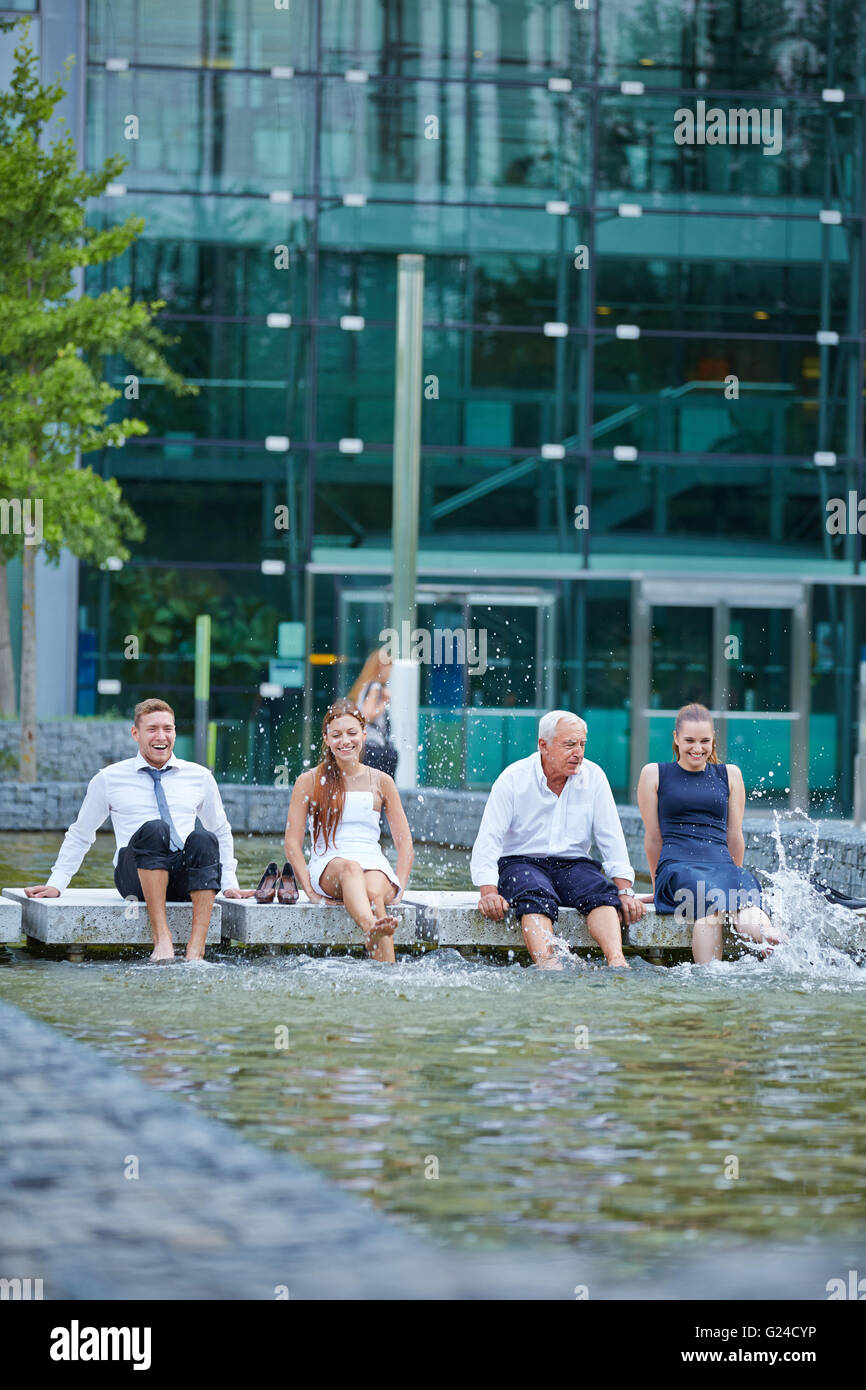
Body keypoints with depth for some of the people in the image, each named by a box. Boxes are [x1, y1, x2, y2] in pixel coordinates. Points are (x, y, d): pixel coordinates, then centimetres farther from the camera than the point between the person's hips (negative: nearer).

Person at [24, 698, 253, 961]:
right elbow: (80, 835, 18)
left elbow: (221, 832, 26)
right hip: (135, 878, -2)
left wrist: (229, 884, 16)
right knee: (154, 829, -34)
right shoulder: (108, 779, 10)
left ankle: (196, 949, -43)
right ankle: (162, 940, -42)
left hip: (185, 880, 2)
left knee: (203, 839, -33)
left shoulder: (199, 777, 14)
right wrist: (56, 884, 9)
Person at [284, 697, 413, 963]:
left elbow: (405, 844, 14)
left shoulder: (380, 782, 15)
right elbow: (292, 844, 5)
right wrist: (310, 890, -9)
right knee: (350, 867, -38)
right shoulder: (309, 782, 10)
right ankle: (371, 928, -69)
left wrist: (398, 888, -2)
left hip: (374, 865, 2)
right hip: (326, 868, -1)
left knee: (375, 890, -35)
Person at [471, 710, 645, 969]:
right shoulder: (513, 779, -5)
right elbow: (488, 839, -9)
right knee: (537, 896, -36)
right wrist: (489, 892, -23)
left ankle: (617, 963, -53)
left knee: (603, 892, -30)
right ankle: (547, 964, -59)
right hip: (520, 863, -3)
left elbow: (612, 839, 5)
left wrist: (625, 891, -5)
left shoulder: (593, 777, 3)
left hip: (573, 863, 3)